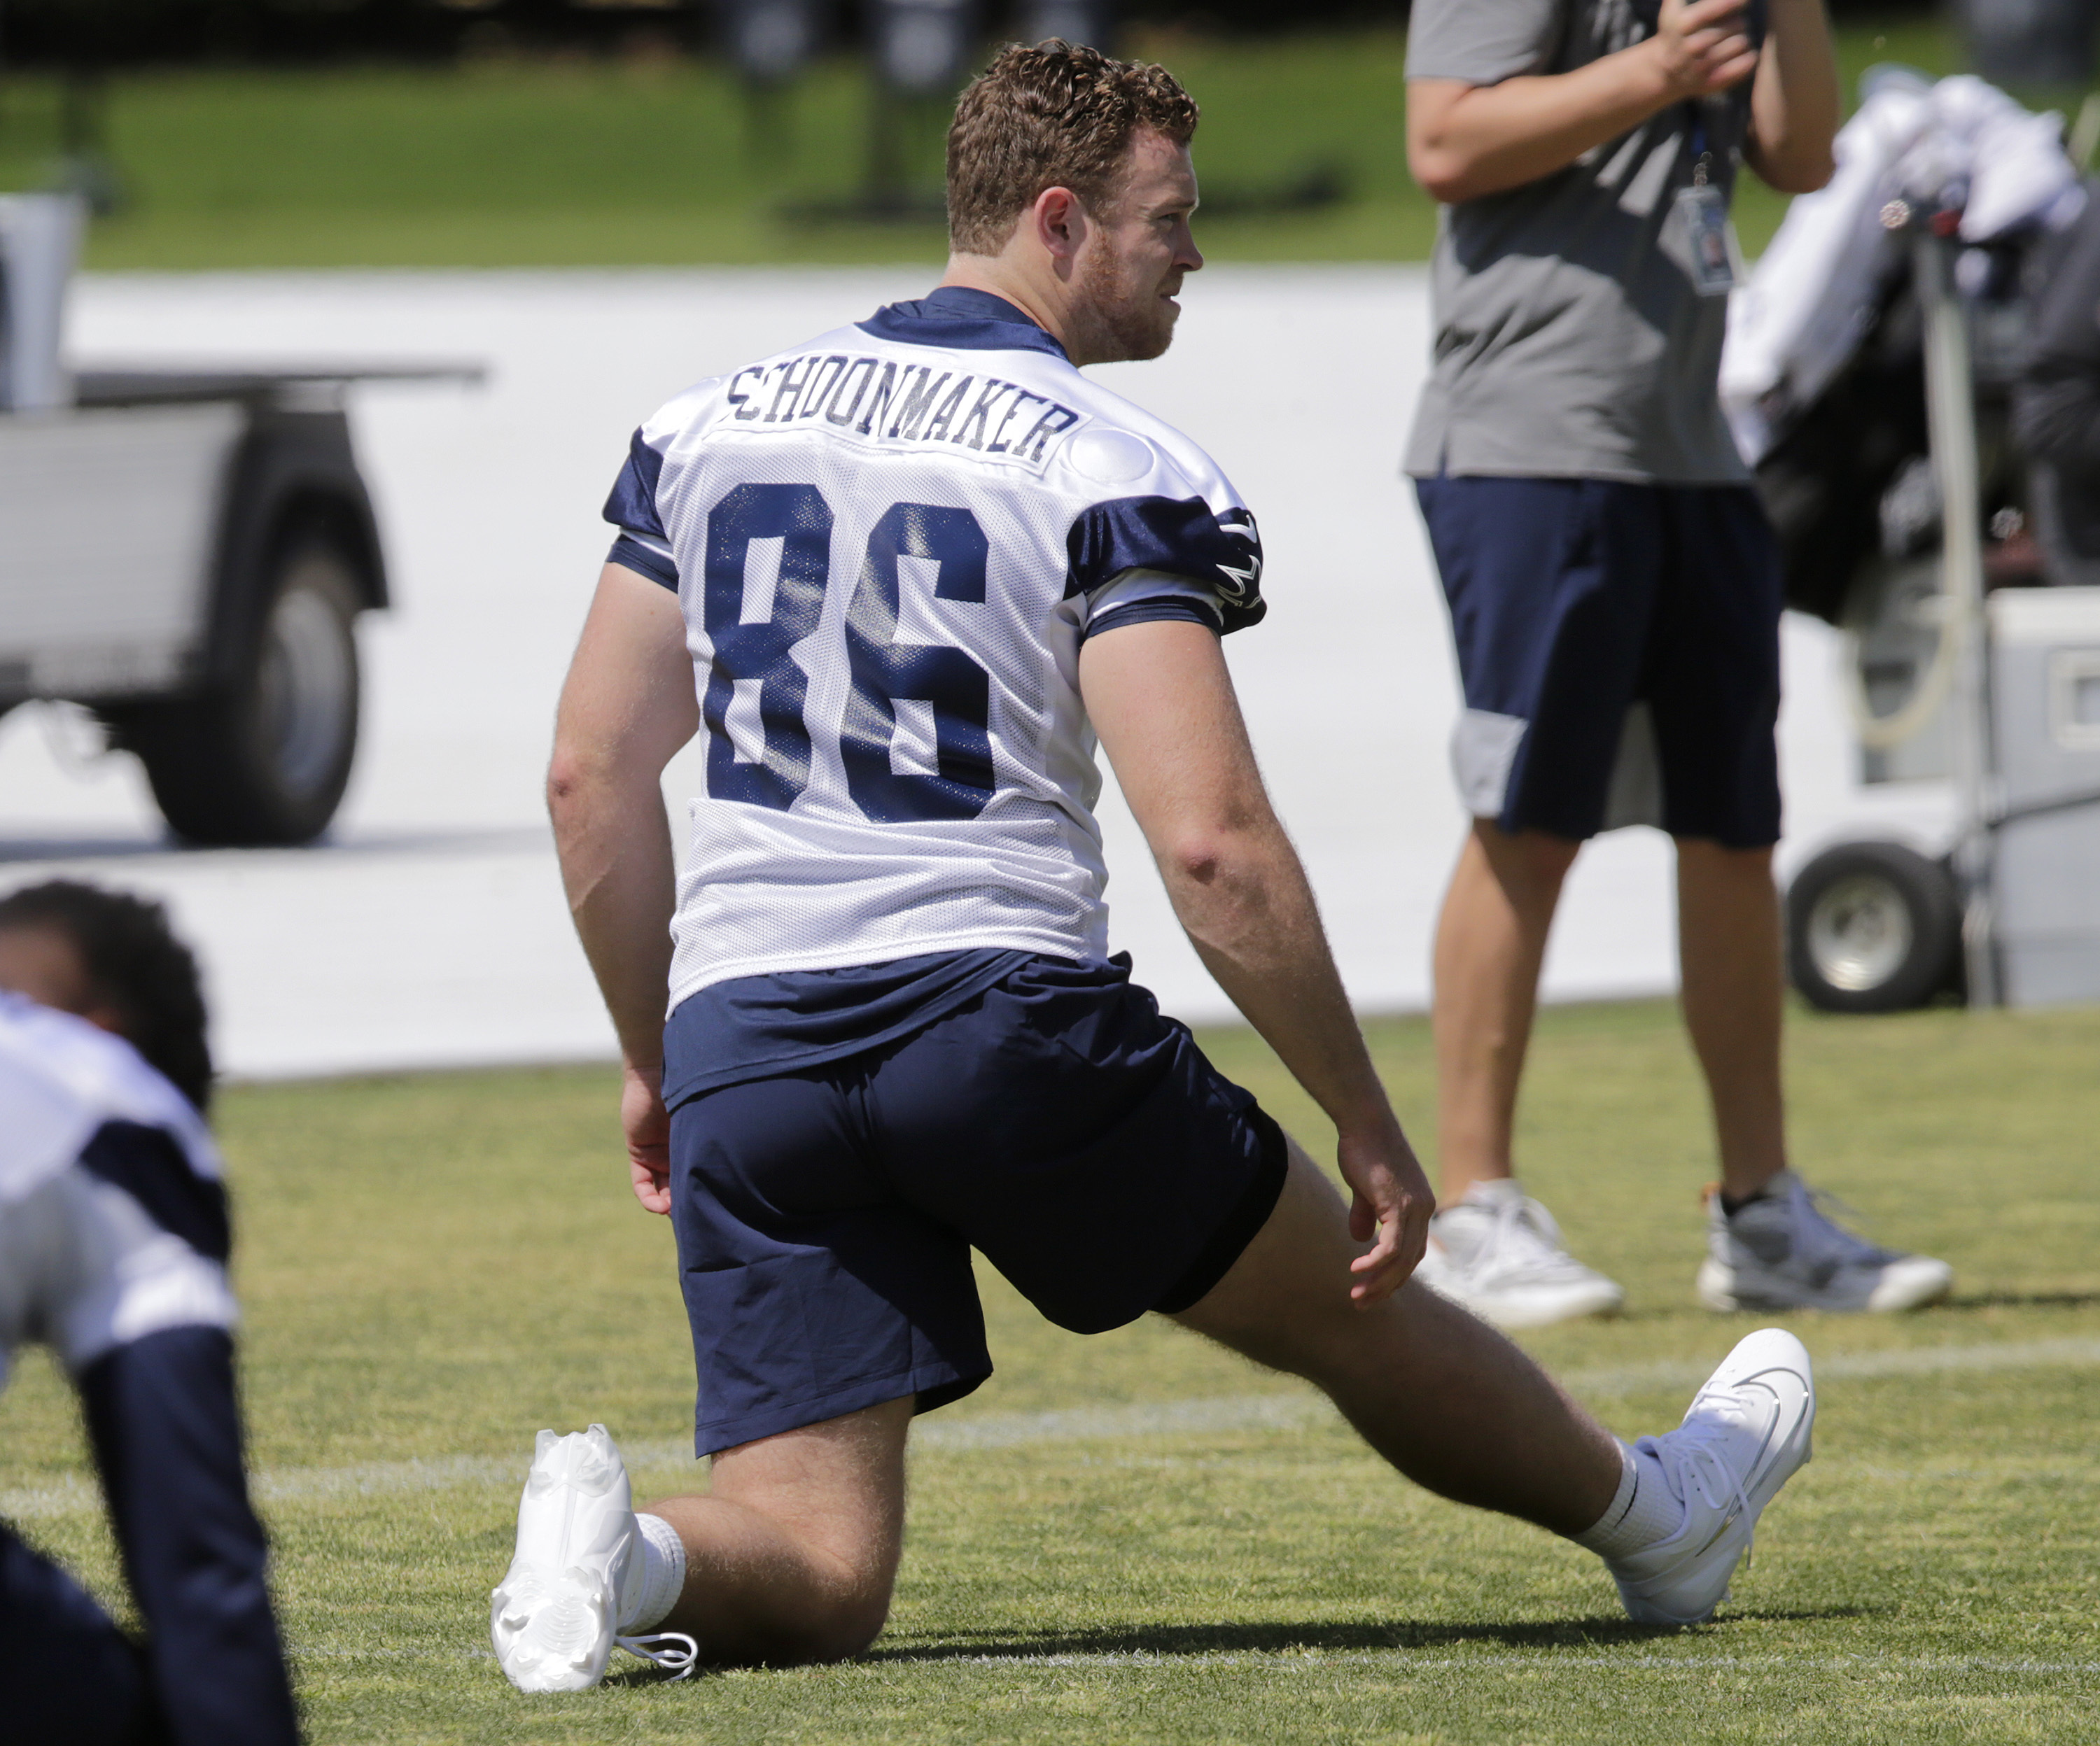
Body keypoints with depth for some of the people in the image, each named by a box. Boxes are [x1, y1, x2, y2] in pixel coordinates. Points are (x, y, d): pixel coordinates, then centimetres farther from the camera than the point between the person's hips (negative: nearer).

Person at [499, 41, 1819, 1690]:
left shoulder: (709, 425, 12)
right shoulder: (1116, 473, -6)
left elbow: (593, 779, 13)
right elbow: (1213, 844, -14)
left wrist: (657, 1063, 24)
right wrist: (1368, 1128, -5)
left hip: (741, 1047, 4)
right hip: (1007, 1017, -4)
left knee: (820, 1574, 6)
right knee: (1349, 1302, 22)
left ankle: (625, 1552, -25)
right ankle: (1657, 1518, 42)